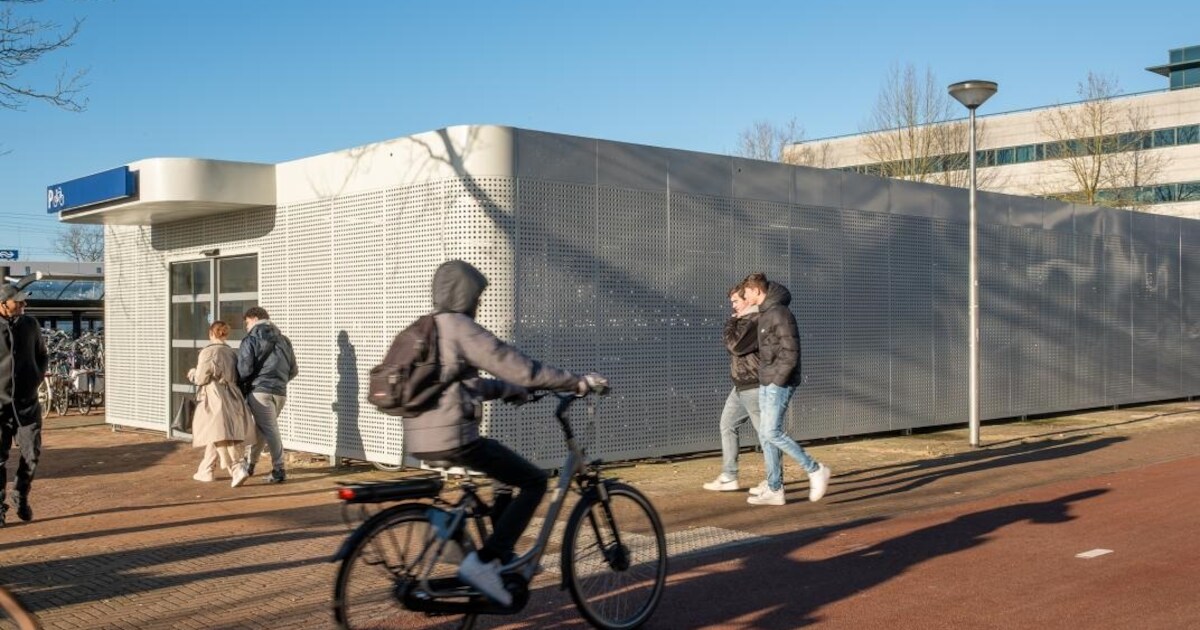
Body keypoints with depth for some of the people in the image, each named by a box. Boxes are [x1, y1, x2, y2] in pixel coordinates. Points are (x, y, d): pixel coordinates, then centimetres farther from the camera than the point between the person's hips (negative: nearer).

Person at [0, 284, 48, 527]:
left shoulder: (30, 324, 4)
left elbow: (43, 356, 19)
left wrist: (37, 379, 7)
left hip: (28, 403, 3)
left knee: (32, 454, 3)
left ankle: (21, 497, 24)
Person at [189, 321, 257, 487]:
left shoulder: (208, 352, -8)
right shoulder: (233, 353, 10)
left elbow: (201, 378, -7)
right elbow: (238, 377, 11)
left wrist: (192, 373, 13)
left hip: (215, 399, -7)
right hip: (231, 398, 7)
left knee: (219, 437, -11)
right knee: (214, 437, 18)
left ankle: (238, 469, -25)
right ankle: (206, 471, 27)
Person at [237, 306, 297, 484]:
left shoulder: (251, 339, -4)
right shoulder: (283, 340, 15)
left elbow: (244, 369, -12)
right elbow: (293, 370, 14)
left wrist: (239, 387, 5)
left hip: (260, 391, -6)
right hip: (280, 392, 6)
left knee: (269, 430, -5)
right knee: (260, 429, 18)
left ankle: (278, 470, -7)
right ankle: (250, 463, 30)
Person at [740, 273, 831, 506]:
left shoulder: (779, 313, -15)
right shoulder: (764, 313, 15)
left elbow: (790, 351, -20)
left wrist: (779, 380, -18)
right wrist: (765, 377, 14)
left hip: (779, 384, -10)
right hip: (766, 383, 10)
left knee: (772, 433, -13)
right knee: (765, 435, 7)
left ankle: (815, 470, -3)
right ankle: (774, 489, 11)